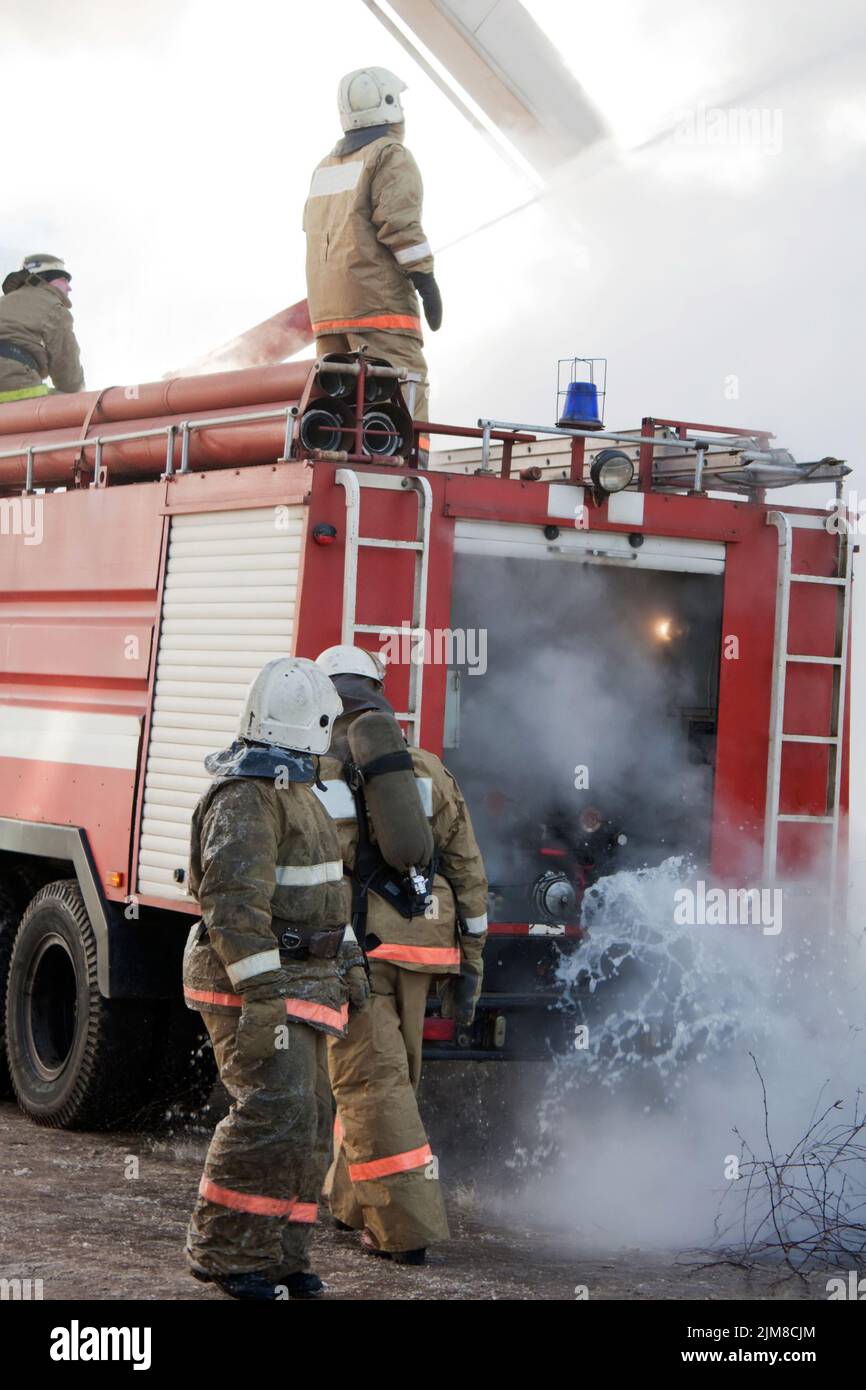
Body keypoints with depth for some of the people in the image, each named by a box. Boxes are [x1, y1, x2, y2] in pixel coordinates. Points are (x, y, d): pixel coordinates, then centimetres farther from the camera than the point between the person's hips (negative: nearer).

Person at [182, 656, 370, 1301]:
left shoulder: (297, 793, 19)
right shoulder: (245, 798, -15)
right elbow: (234, 899, -24)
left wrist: (347, 960, 25)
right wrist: (262, 992, -28)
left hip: (301, 980, 10)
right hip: (255, 981, -10)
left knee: (310, 1119, 9)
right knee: (275, 1112, -15)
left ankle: (279, 1253, 14)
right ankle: (225, 1252, -6)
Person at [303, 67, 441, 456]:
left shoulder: (326, 166, 23)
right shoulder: (391, 155, -1)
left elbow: (313, 230, 20)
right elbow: (400, 222, -13)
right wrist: (425, 279, -12)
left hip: (325, 304, 8)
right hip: (378, 300, -8)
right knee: (403, 393, -12)